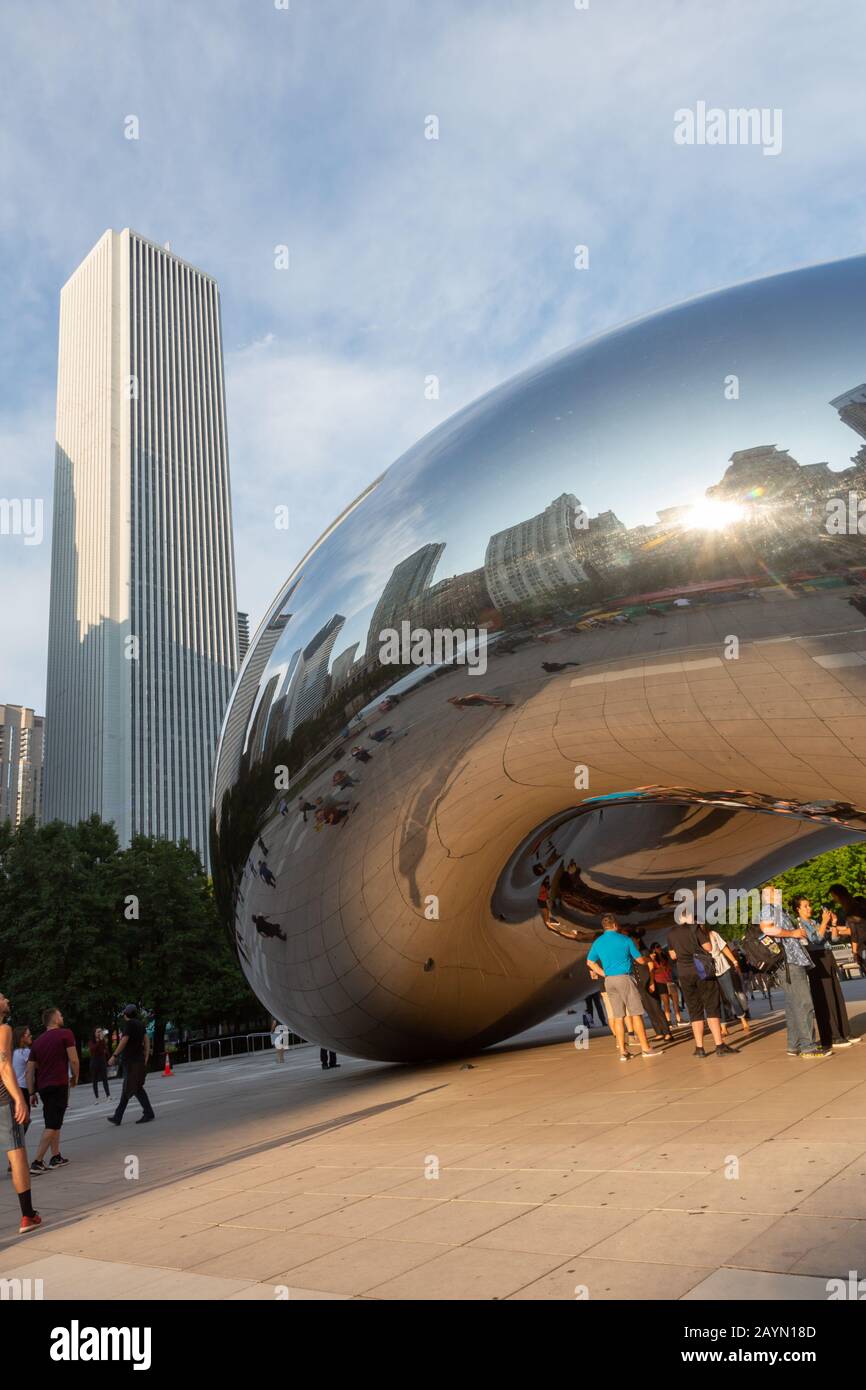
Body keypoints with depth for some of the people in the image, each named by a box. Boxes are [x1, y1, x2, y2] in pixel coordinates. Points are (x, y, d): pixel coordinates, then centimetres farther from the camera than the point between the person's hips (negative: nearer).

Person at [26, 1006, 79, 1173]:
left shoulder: (38, 1041, 14)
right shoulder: (65, 1034, -5)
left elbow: (30, 1070, 10)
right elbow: (73, 1060, -11)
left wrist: (31, 1093, 12)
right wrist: (75, 1077, 6)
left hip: (43, 1086, 7)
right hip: (59, 1085, -7)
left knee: (54, 1122, 19)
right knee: (52, 1125, -5)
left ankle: (56, 1157, 21)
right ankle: (36, 1163, -11)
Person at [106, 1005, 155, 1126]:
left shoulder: (129, 1024, -10)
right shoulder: (140, 1024, 14)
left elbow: (124, 1040, -17)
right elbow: (146, 1040, 11)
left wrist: (115, 1056, -13)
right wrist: (146, 1056, 11)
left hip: (131, 1060, -9)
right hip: (139, 1060, 9)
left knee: (136, 1088, -6)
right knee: (127, 1089, 12)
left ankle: (148, 1113, -9)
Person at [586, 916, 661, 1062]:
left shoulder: (597, 942, 7)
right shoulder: (625, 940, -5)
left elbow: (590, 962, 13)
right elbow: (640, 959, 3)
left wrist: (605, 974, 13)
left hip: (609, 981, 5)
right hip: (624, 978, -5)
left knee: (618, 1016, 7)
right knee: (636, 1013, 0)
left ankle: (622, 1051, 6)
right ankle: (645, 1048, 2)